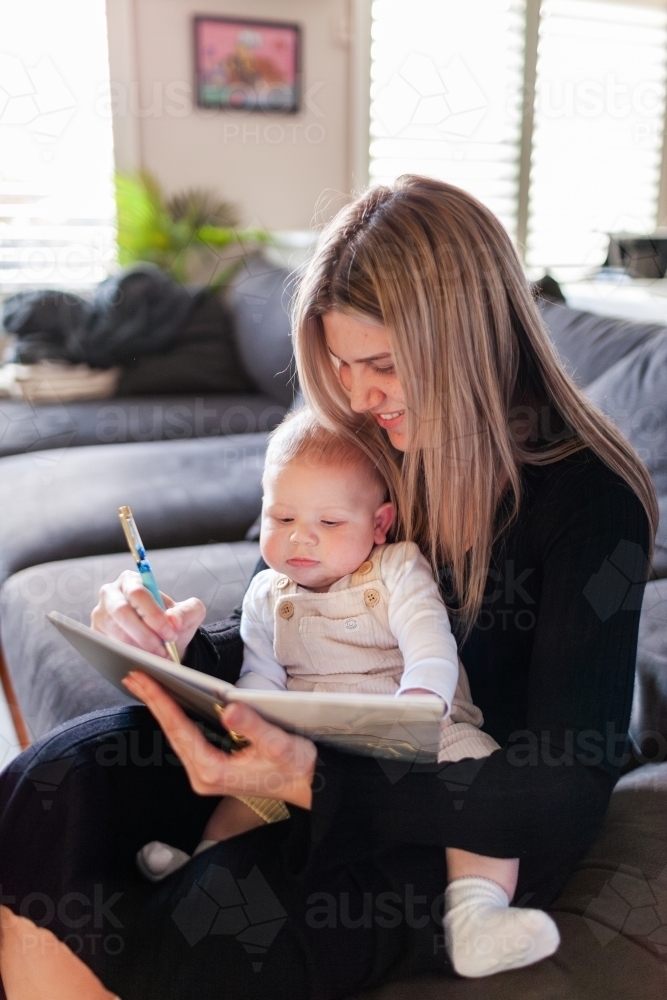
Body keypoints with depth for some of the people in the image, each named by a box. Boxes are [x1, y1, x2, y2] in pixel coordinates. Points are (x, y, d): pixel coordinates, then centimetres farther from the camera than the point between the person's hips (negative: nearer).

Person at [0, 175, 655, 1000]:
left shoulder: (590, 498, -18)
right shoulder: (349, 446, -2)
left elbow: (567, 792, -20)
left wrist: (316, 781, -31)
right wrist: (175, 646, -16)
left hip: (463, 826, -4)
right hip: (319, 753, 5)